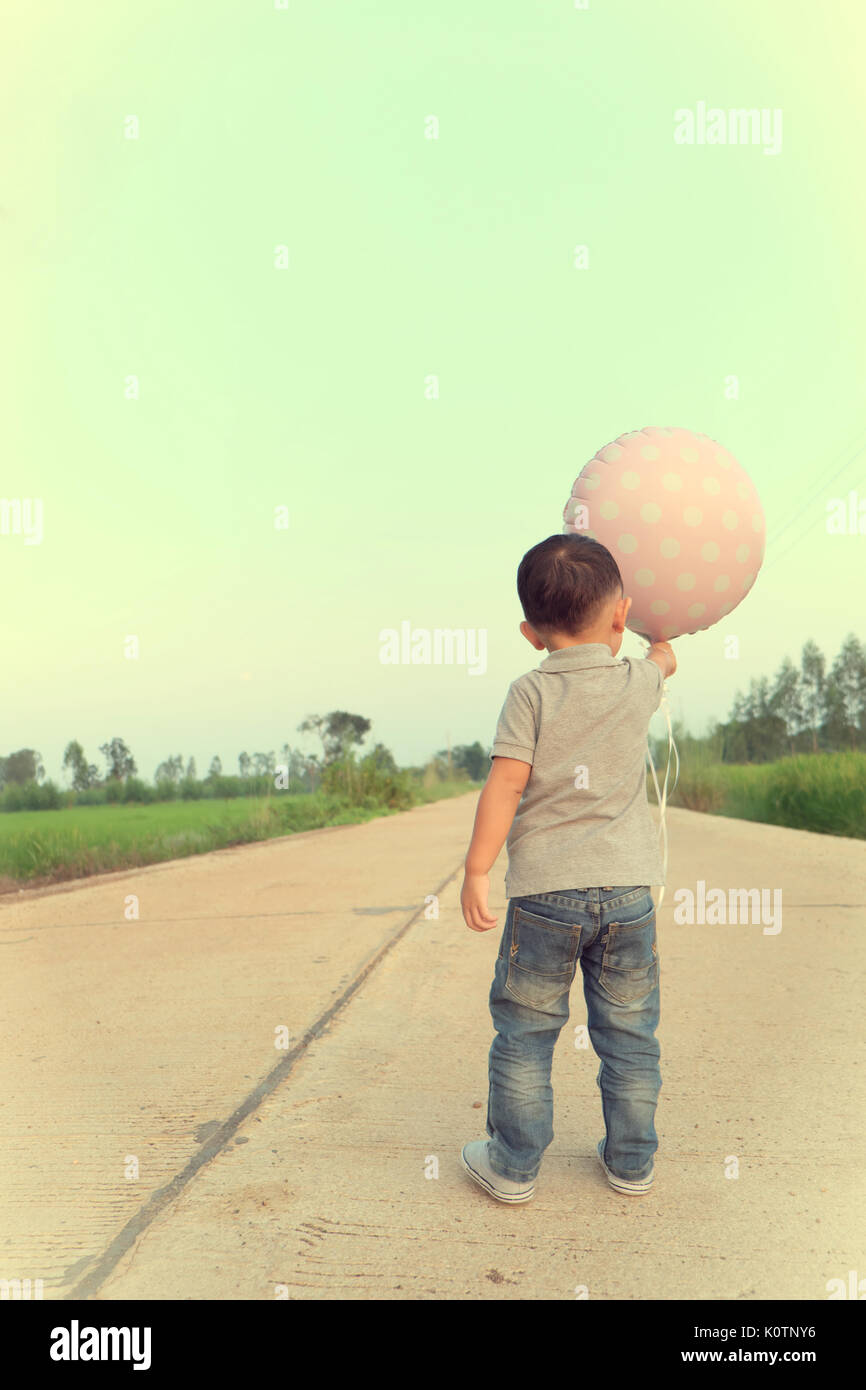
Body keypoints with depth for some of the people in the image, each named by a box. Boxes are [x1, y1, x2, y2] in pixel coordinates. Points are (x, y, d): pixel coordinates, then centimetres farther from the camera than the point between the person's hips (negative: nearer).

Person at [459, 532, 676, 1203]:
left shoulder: (531, 692, -8)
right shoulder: (639, 682, 0)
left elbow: (506, 783, -13)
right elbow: (666, 659, 25)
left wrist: (477, 871, -9)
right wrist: (659, 640, 47)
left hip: (545, 891, -2)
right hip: (628, 889, 3)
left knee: (524, 1033, 11)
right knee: (629, 1036, 16)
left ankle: (514, 1166, 22)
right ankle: (632, 1161, 29)